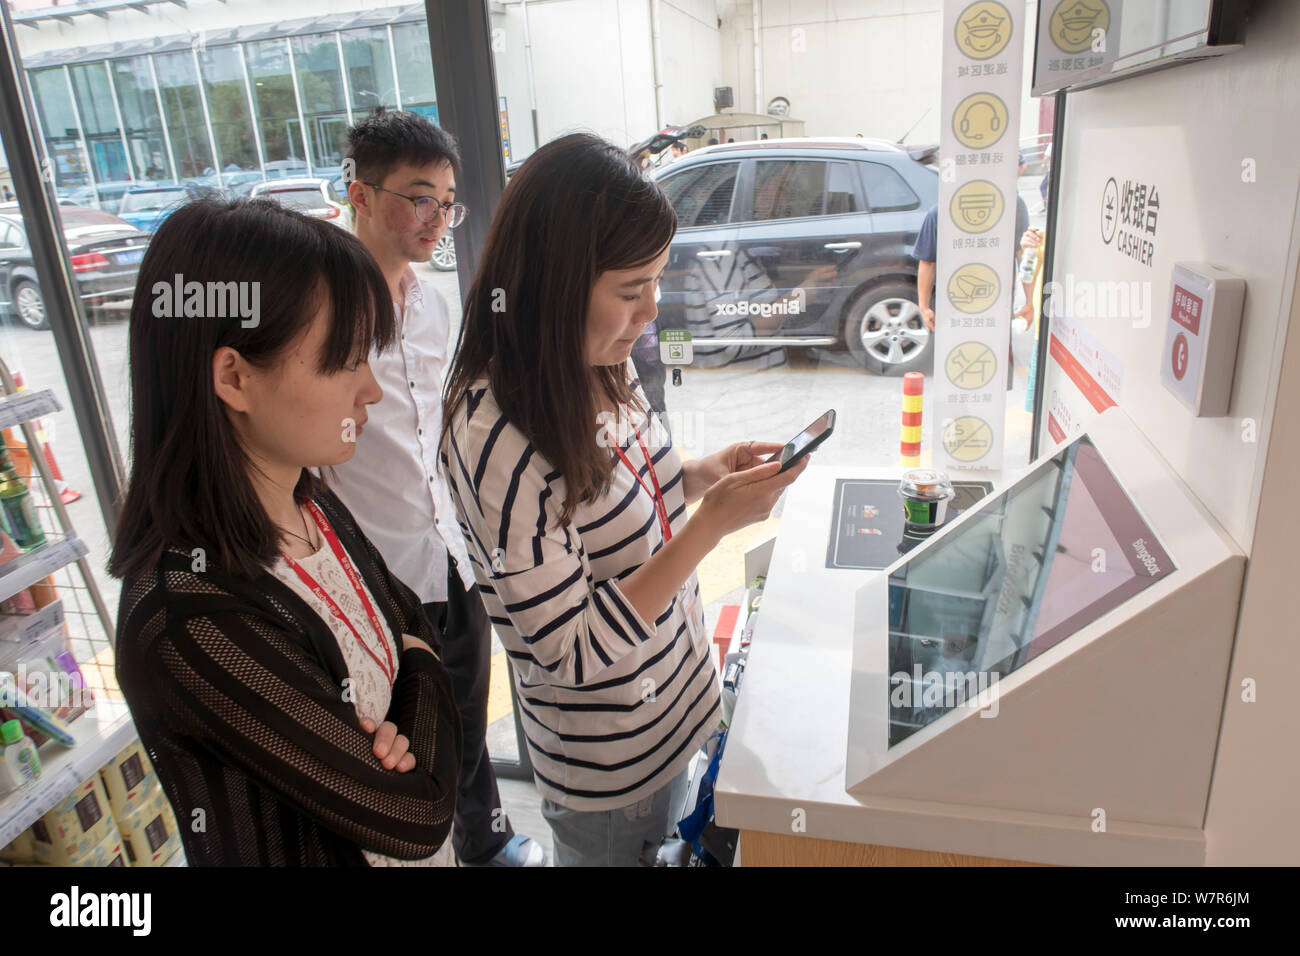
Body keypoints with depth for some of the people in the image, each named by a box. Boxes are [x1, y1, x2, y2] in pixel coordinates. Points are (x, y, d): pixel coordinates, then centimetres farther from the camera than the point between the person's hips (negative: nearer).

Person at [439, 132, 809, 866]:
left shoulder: (602, 370, -8)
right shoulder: (497, 435, -32)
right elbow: (574, 652, -28)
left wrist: (704, 475, -9)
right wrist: (714, 523, -31)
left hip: (674, 695, 7)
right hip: (609, 754, -7)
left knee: (665, 841, 29)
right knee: (625, 848, 22)